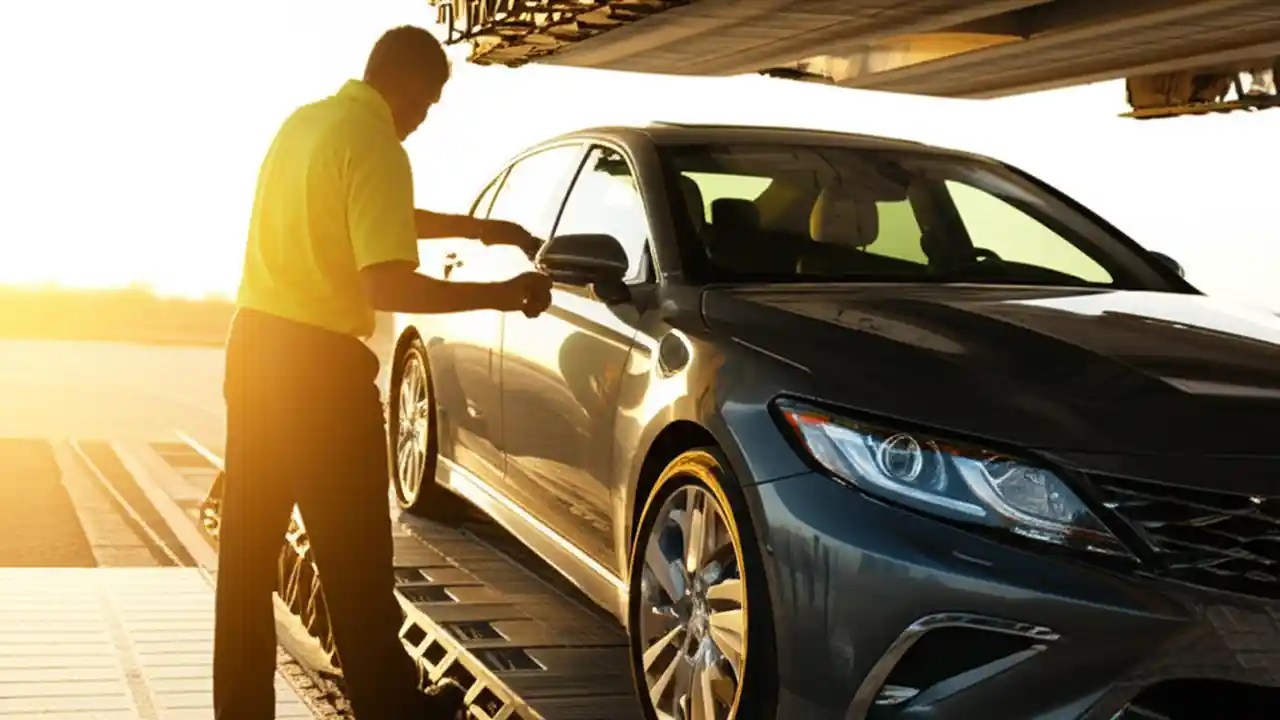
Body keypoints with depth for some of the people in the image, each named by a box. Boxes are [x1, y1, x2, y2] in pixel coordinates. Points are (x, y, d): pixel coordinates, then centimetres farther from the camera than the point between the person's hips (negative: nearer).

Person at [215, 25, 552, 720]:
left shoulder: (306, 120, 12)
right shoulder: (374, 145, -15)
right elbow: (387, 286, -23)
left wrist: (480, 228, 26)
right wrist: (503, 294, -14)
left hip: (254, 341, 9)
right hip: (317, 359, -9)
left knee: (248, 542, 13)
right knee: (352, 553, 3)